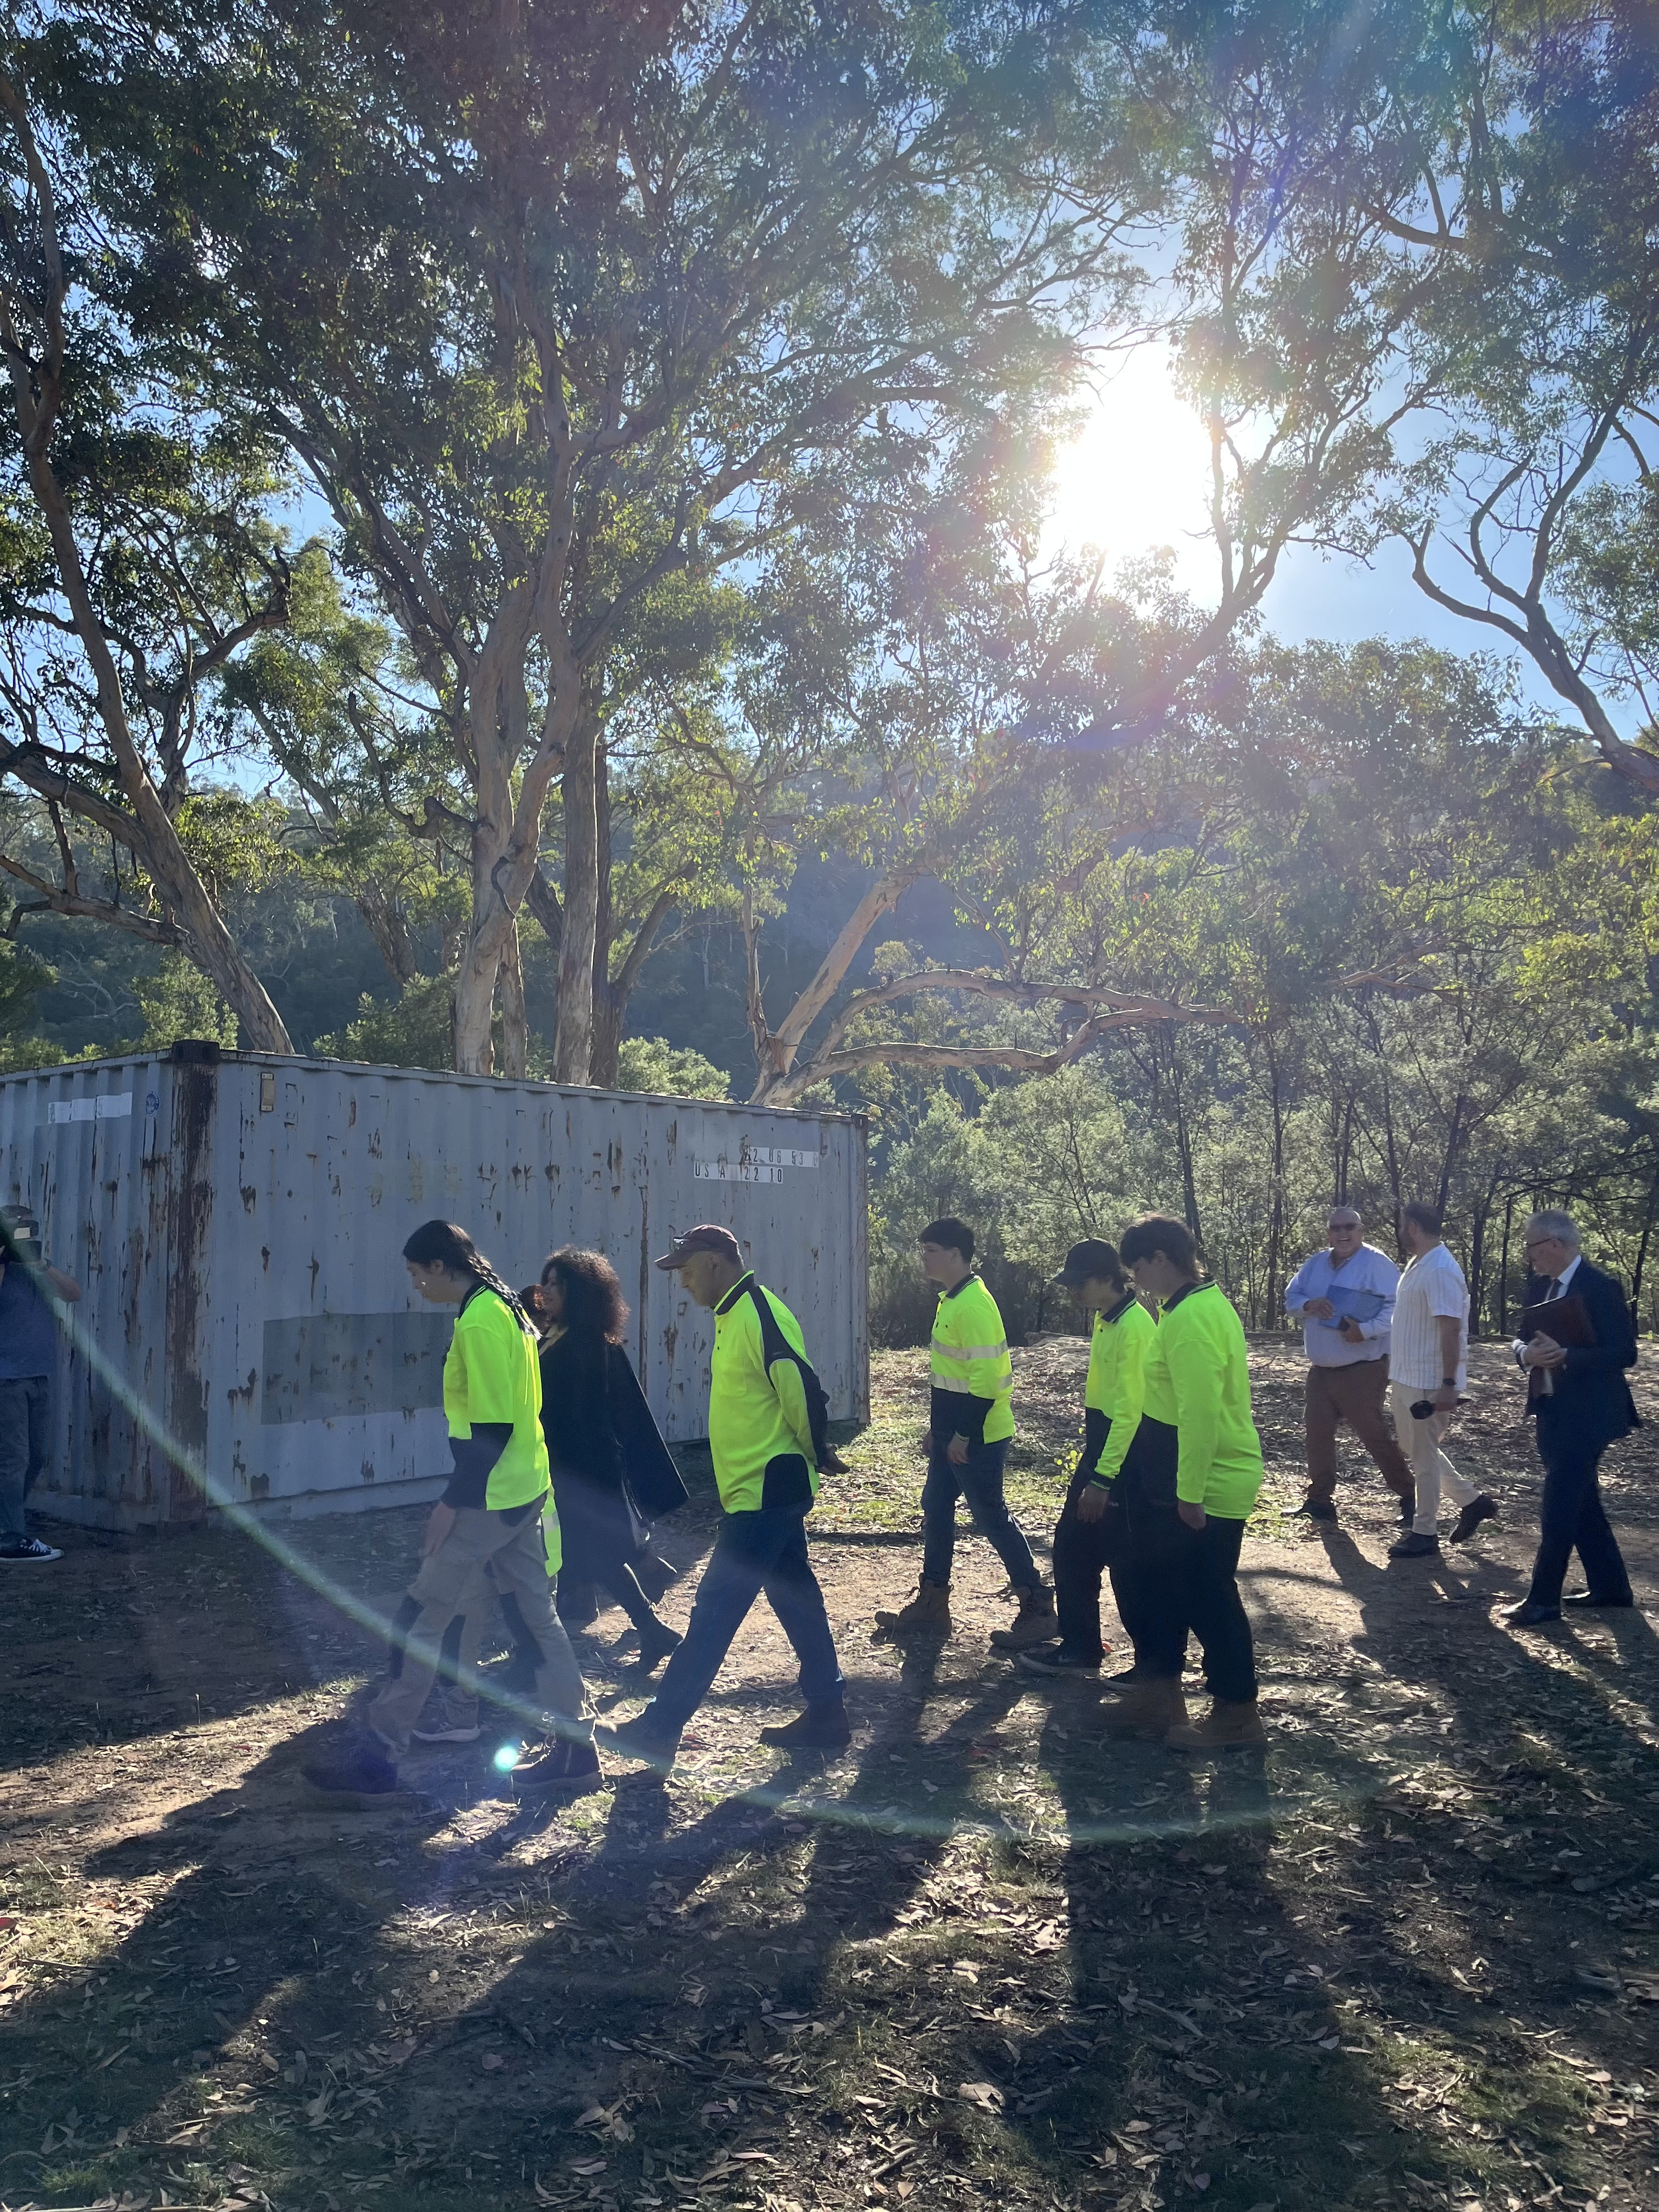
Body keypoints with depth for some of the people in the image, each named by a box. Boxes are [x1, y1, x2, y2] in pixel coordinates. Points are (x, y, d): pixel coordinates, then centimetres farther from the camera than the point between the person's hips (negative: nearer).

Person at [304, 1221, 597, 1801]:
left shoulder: (479, 1323, -18)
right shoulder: (506, 1308, 11)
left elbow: (491, 1427, -21)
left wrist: (452, 1502, -16)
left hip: (489, 1499, -10)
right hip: (525, 1490, 10)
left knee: (420, 1619, 0)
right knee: (538, 1617, 13)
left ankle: (376, 1758, 9)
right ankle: (574, 1747, 19)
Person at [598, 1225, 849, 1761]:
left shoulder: (761, 1316, -20)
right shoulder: (735, 1316, 12)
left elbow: (803, 1394, -23)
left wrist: (815, 1456, -8)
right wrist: (811, 1456, 16)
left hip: (765, 1493, -10)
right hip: (762, 1491, 10)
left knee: (716, 1608, -4)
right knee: (796, 1600, 15)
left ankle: (657, 1730, 3)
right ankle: (826, 1714, 24)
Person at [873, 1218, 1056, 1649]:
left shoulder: (974, 1305, -21)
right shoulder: (951, 1300, 11)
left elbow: (986, 1377, -25)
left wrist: (964, 1435, -21)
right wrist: (937, 1428, 19)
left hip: (978, 1439, -10)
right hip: (953, 1435, 10)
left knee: (991, 1518, -2)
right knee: (935, 1509, 14)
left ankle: (1039, 1609, 10)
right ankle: (931, 1606, 25)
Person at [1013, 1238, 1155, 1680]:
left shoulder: (1133, 1327, -21)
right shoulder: (1106, 1320, 10)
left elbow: (1130, 1411, -24)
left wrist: (1103, 1479, -24)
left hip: (1122, 1462, -10)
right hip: (1100, 1450, 10)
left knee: (1125, 1565, 1)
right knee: (1071, 1547, 15)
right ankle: (1078, 1646, 26)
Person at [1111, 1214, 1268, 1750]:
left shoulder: (1191, 1319, -23)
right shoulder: (1202, 1305, 10)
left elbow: (1201, 1413, -26)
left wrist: (1190, 1494, -23)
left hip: (1208, 1489, -10)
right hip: (1191, 1484, 10)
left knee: (1208, 1600, 3)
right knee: (1166, 1588, 17)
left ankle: (1236, 1714, 17)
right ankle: (1159, 1693, 28)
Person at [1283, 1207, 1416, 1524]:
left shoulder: (1376, 1262, -11)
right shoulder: (1315, 1264, 10)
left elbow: (1398, 1305, -18)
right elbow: (1291, 1300, 11)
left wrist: (1366, 1330, -27)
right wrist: (1308, 1304, -12)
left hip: (1363, 1369, -7)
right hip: (1321, 1369, 7)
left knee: (1374, 1434, -2)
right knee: (1318, 1432, 9)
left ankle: (1409, 1495, 13)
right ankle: (1320, 1499, 20)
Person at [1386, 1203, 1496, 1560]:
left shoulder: (1440, 1271, -20)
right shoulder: (1416, 1265, 11)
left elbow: (1451, 1331, -23)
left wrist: (1449, 1386, -25)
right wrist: (1395, 1372, 21)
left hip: (1428, 1383, -10)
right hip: (1406, 1378, 10)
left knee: (1424, 1456, 1)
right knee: (1417, 1450, 19)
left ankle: (1425, 1535, 13)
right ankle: (1473, 1501, 31)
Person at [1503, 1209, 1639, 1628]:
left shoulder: (1601, 1288, -15)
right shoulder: (1539, 1286, 9)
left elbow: (1624, 1353, -17)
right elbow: (1523, 1339, 12)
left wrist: (1565, 1355, -27)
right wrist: (1527, 1352, -12)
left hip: (1585, 1415, -8)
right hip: (1552, 1411, 8)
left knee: (1558, 1507, -5)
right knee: (1581, 1504, 16)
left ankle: (1544, 1600, 3)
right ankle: (1610, 1588, 29)